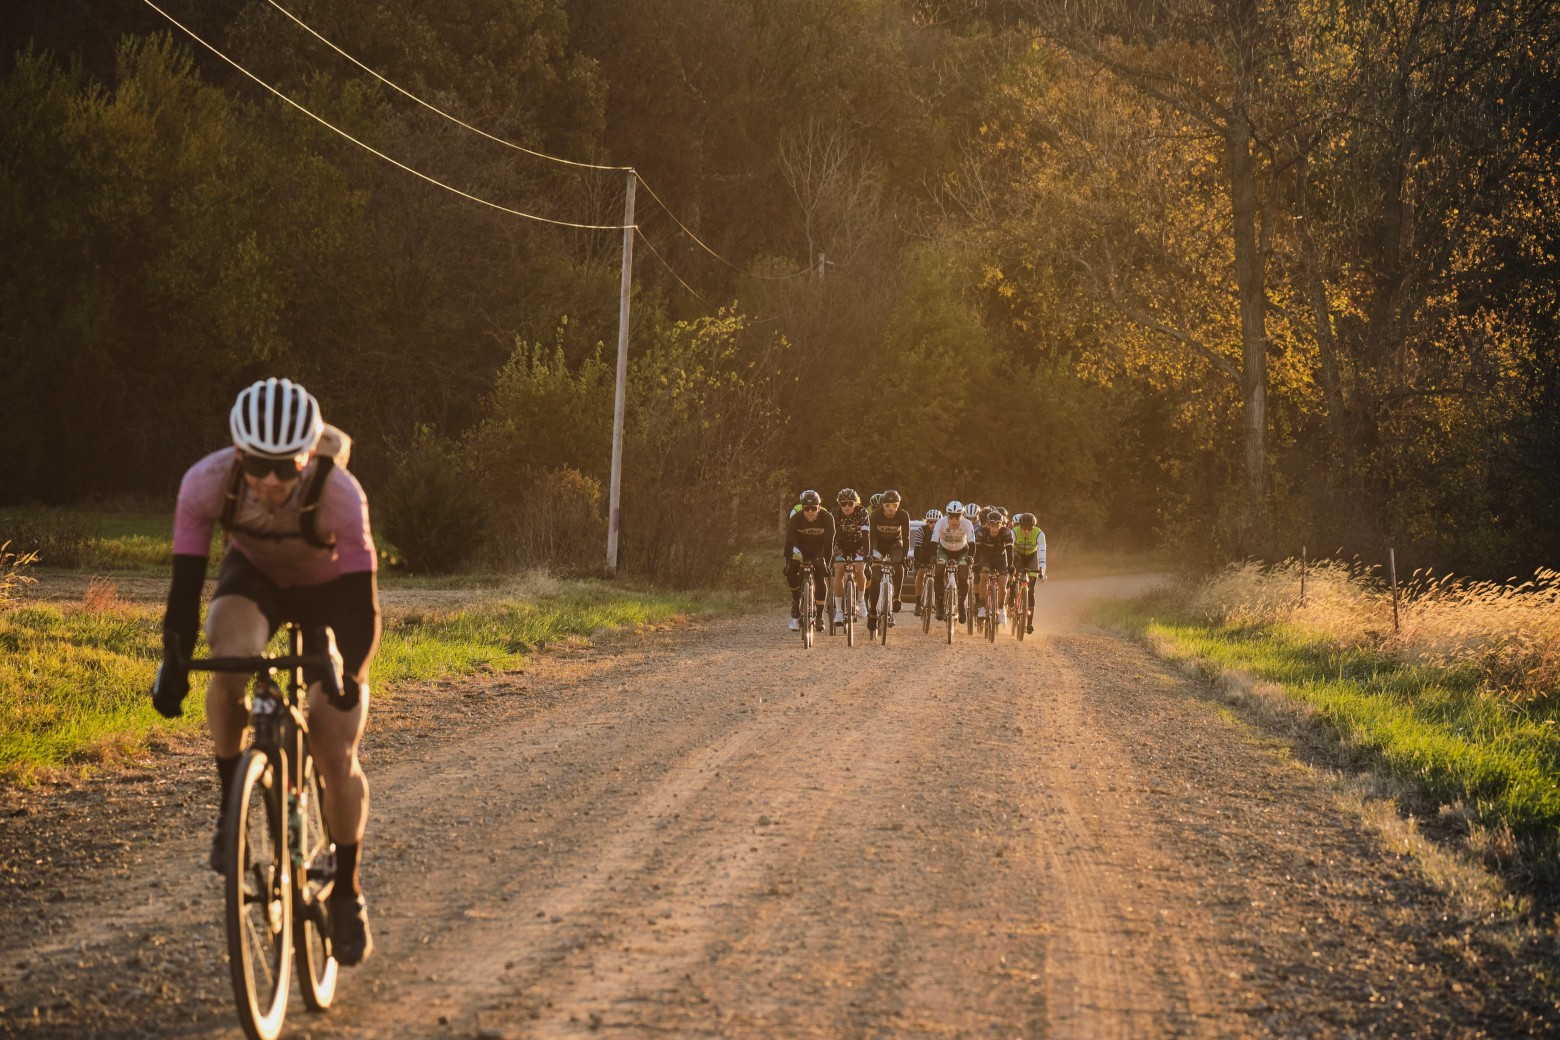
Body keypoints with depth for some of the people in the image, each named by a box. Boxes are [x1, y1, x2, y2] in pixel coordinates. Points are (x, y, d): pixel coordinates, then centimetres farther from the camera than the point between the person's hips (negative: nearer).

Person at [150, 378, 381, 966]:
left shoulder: (339, 494, -36)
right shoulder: (207, 482, -31)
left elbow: (361, 602, -36)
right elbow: (185, 583, -29)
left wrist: (350, 673, -52)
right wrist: (173, 662, -41)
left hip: (328, 591, -1)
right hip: (254, 577, 1)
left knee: (336, 760, -10)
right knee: (231, 658, -35)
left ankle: (347, 891, 12)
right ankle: (231, 802, -14)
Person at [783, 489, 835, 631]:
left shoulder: (827, 518, -26)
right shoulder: (796, 518, -26)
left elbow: (829, 542, -27)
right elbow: (789, 542, -27)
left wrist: (827, 564, -36)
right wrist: (787, 564, -36)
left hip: (819, 550, 0)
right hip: (801, 548, 0)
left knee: (821, 580, -15)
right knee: (792, 573, -25)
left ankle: (819, 615, -2)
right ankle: (796, 601, 0)